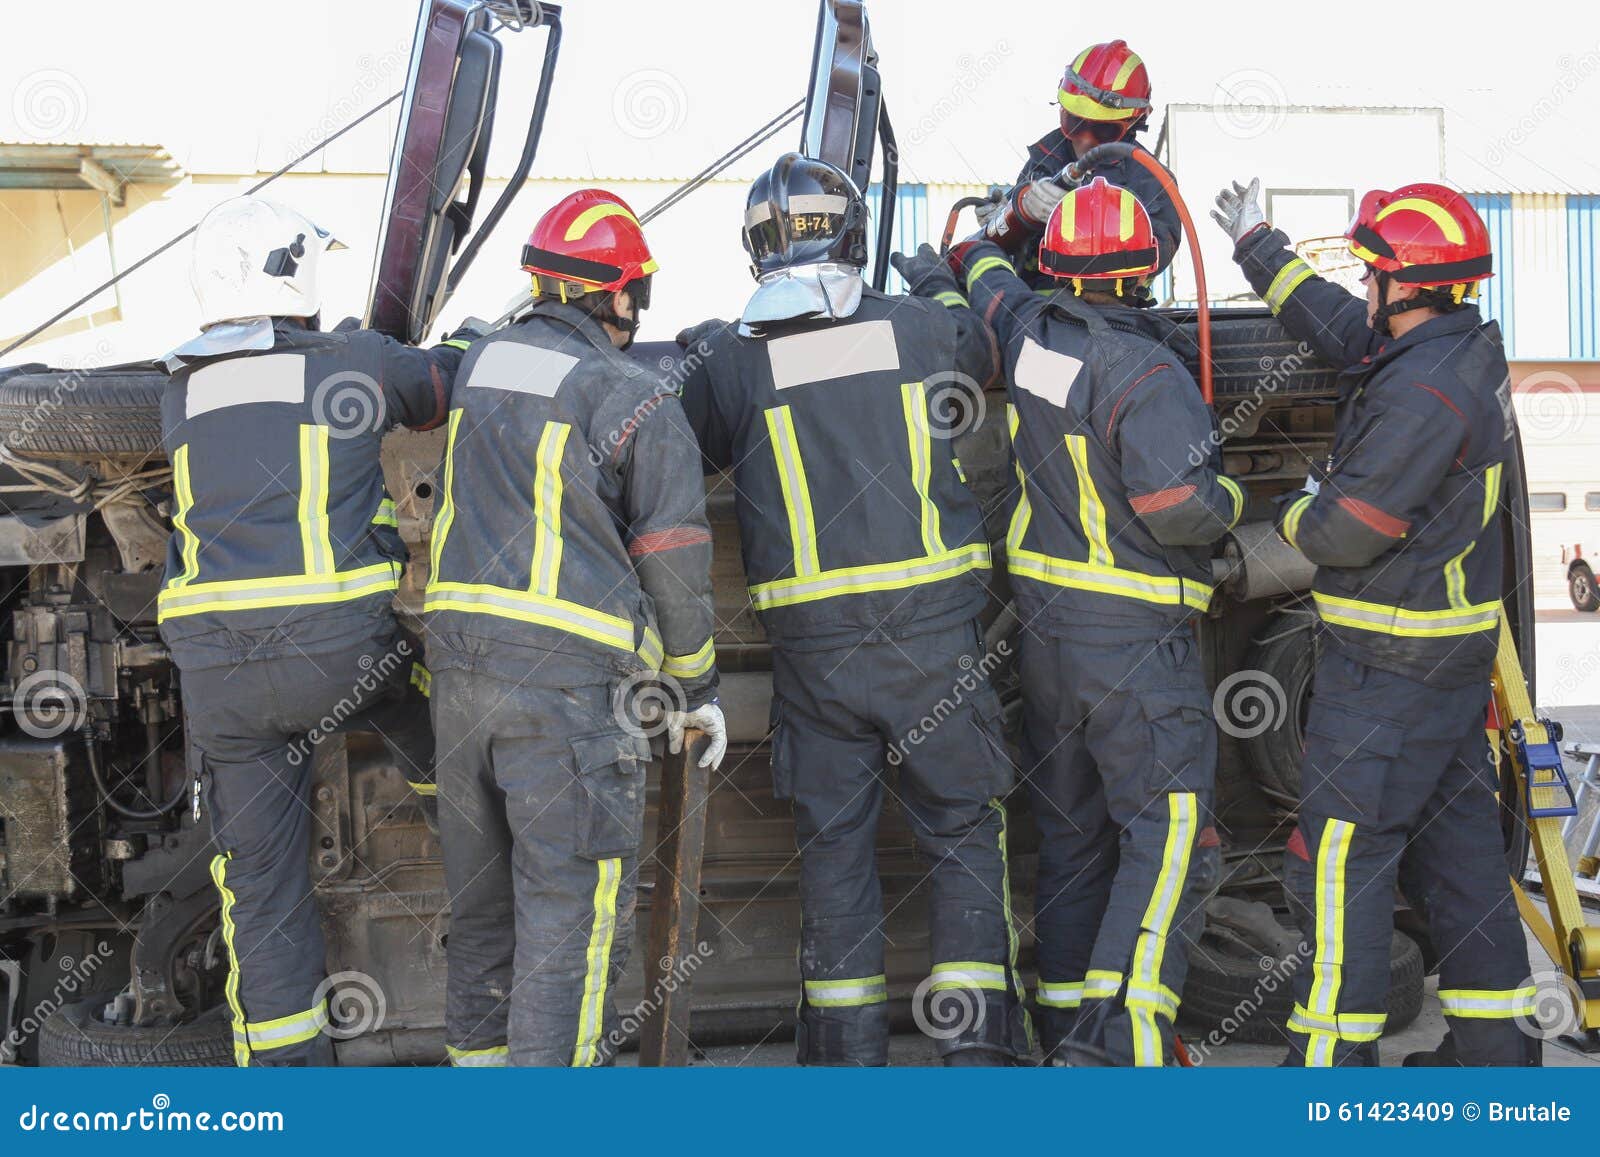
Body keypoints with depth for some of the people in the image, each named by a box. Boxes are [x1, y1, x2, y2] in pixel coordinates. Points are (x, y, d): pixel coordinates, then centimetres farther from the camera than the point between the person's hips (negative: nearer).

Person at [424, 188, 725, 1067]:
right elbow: (675, 564, -6)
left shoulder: (479, 366, 11)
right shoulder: (635, 401, -6)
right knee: (571, 907, -2)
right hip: (571, 675, -6)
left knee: (483, 894, 19)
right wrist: (699, 688, 7)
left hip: (461, 661, 7)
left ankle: (476, 1047, 29)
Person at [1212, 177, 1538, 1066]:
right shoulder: (1463, 352, 8)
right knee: (1455, 843, 15)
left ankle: (1331, 1057, 1)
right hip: (1454, 655, 10)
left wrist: (1295, 514, 1)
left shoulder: (1426, 392, -23)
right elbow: (1340, 326, 26)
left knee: (1339, 857, -4)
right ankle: (1496, 1043, 22)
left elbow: (1346, 530, -23)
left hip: (1389, 661, -10)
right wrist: (1257, 249, 36)